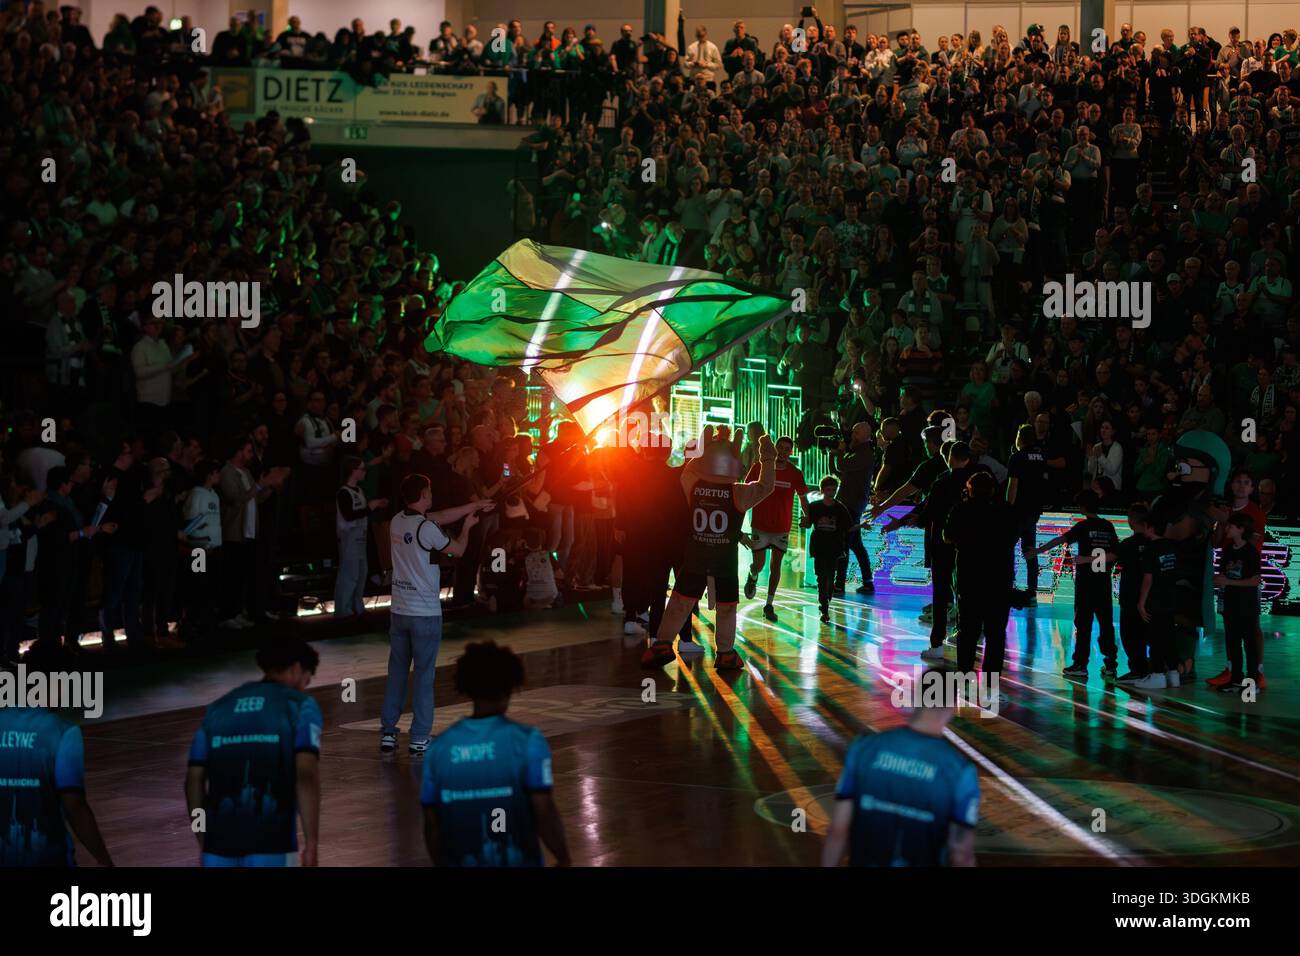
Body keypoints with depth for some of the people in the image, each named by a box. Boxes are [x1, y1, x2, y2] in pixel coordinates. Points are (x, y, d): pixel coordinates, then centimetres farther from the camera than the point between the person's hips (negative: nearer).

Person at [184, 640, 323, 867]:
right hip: (272, 847, -4)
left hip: (220, 844, 4)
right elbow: (306, 775, -11)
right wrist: (311, 844, -10)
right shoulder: (300, 705, 3)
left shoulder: (218, 708, 16)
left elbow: (194, 780, 12)